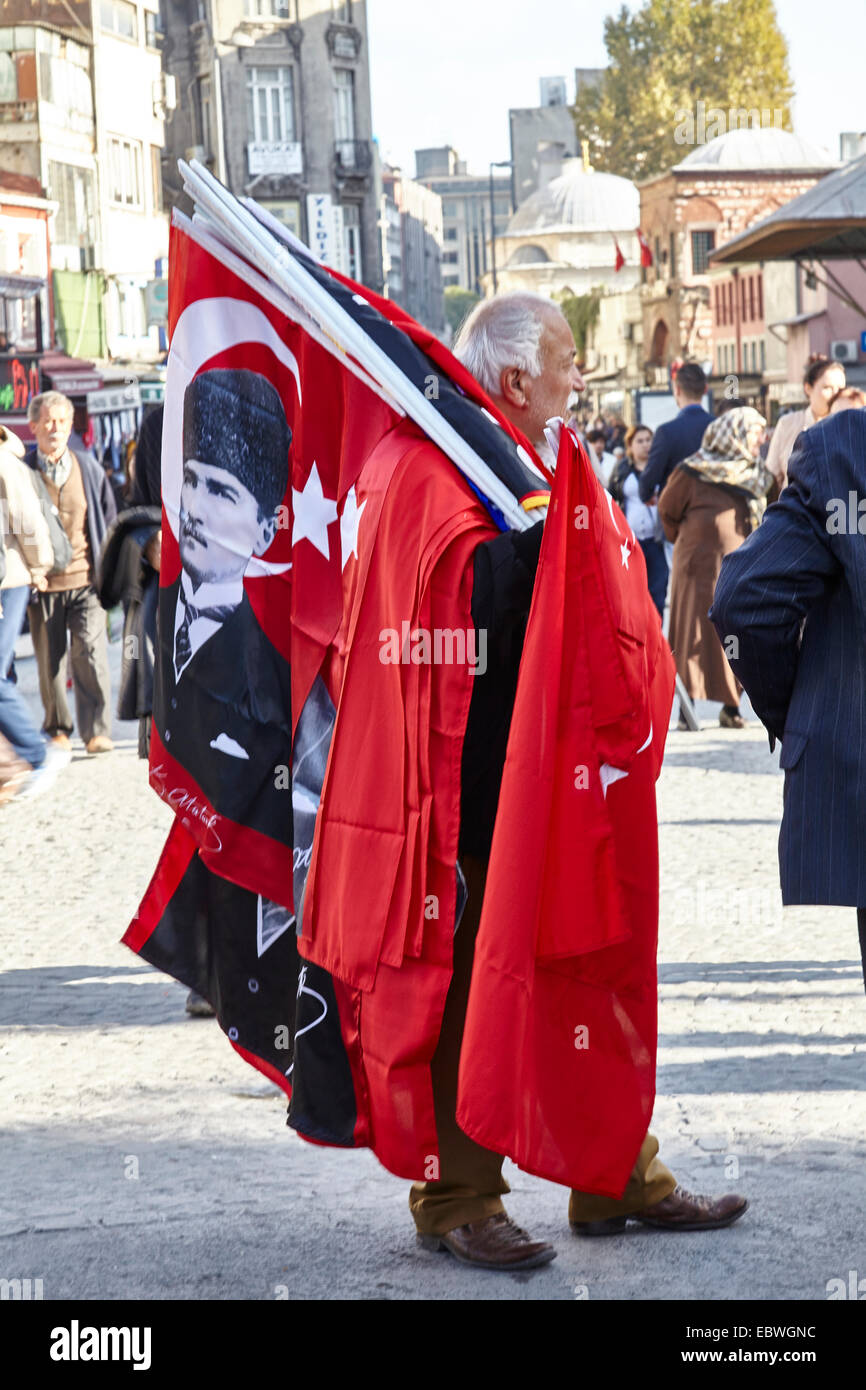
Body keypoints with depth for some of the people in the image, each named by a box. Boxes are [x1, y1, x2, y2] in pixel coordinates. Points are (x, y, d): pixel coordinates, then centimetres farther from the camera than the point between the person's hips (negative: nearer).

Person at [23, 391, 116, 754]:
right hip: (43, 582, 0)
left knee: (91, 653, -10)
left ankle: (96, 730, -6)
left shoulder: (89, 469, 6)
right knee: (50, 660, 6)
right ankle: (57, 729, 20)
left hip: (85, 578, 0)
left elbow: (108, 518, 14)